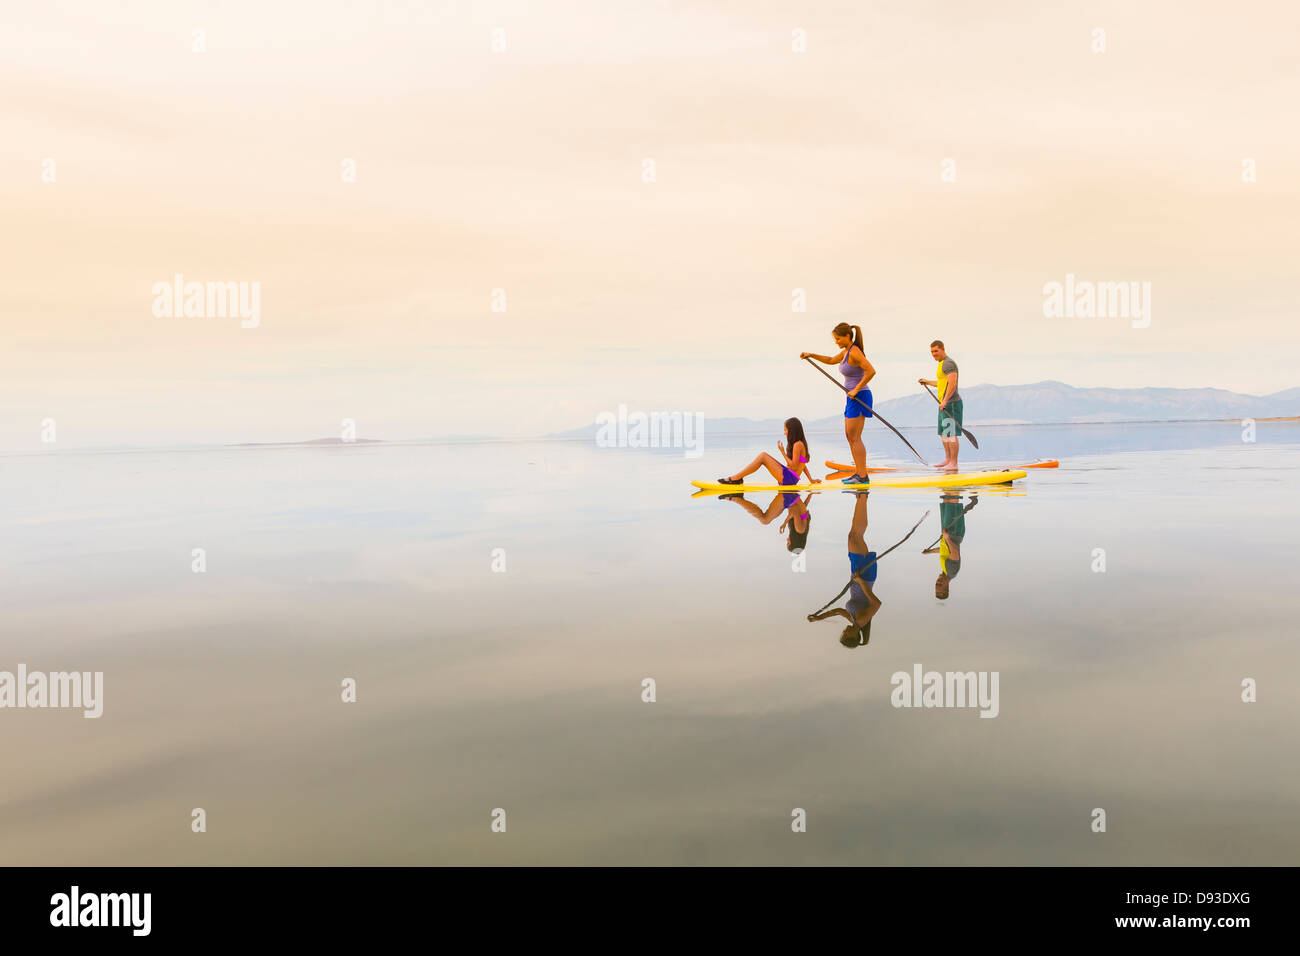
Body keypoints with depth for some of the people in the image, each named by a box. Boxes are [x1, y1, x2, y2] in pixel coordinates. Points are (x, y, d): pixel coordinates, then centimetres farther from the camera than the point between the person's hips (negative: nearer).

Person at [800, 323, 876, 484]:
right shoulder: (846, 351, 13)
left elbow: (871, 371, -25)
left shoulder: (854, 352, -16)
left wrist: (856, 389, -21)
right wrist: (811, 355, 24)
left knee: (854, 437, -9)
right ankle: (858, 472, 17)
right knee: (849, 436, 12)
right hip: (853, 398, 10)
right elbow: (831, 360, 32)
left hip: (859, 397, -10)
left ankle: (863, 476, -9)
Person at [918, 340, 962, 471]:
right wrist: (927, 382, 38)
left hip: (951, 403, -11)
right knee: (943, 433, 14)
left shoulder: (948, 363, -12)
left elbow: (952, 384, -23)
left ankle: (954, 463, -11)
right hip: (944, 404, 11)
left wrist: (945, 401, -28)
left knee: (951, 433, -11)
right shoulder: (942, 363, 20)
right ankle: (948, 460, 21)